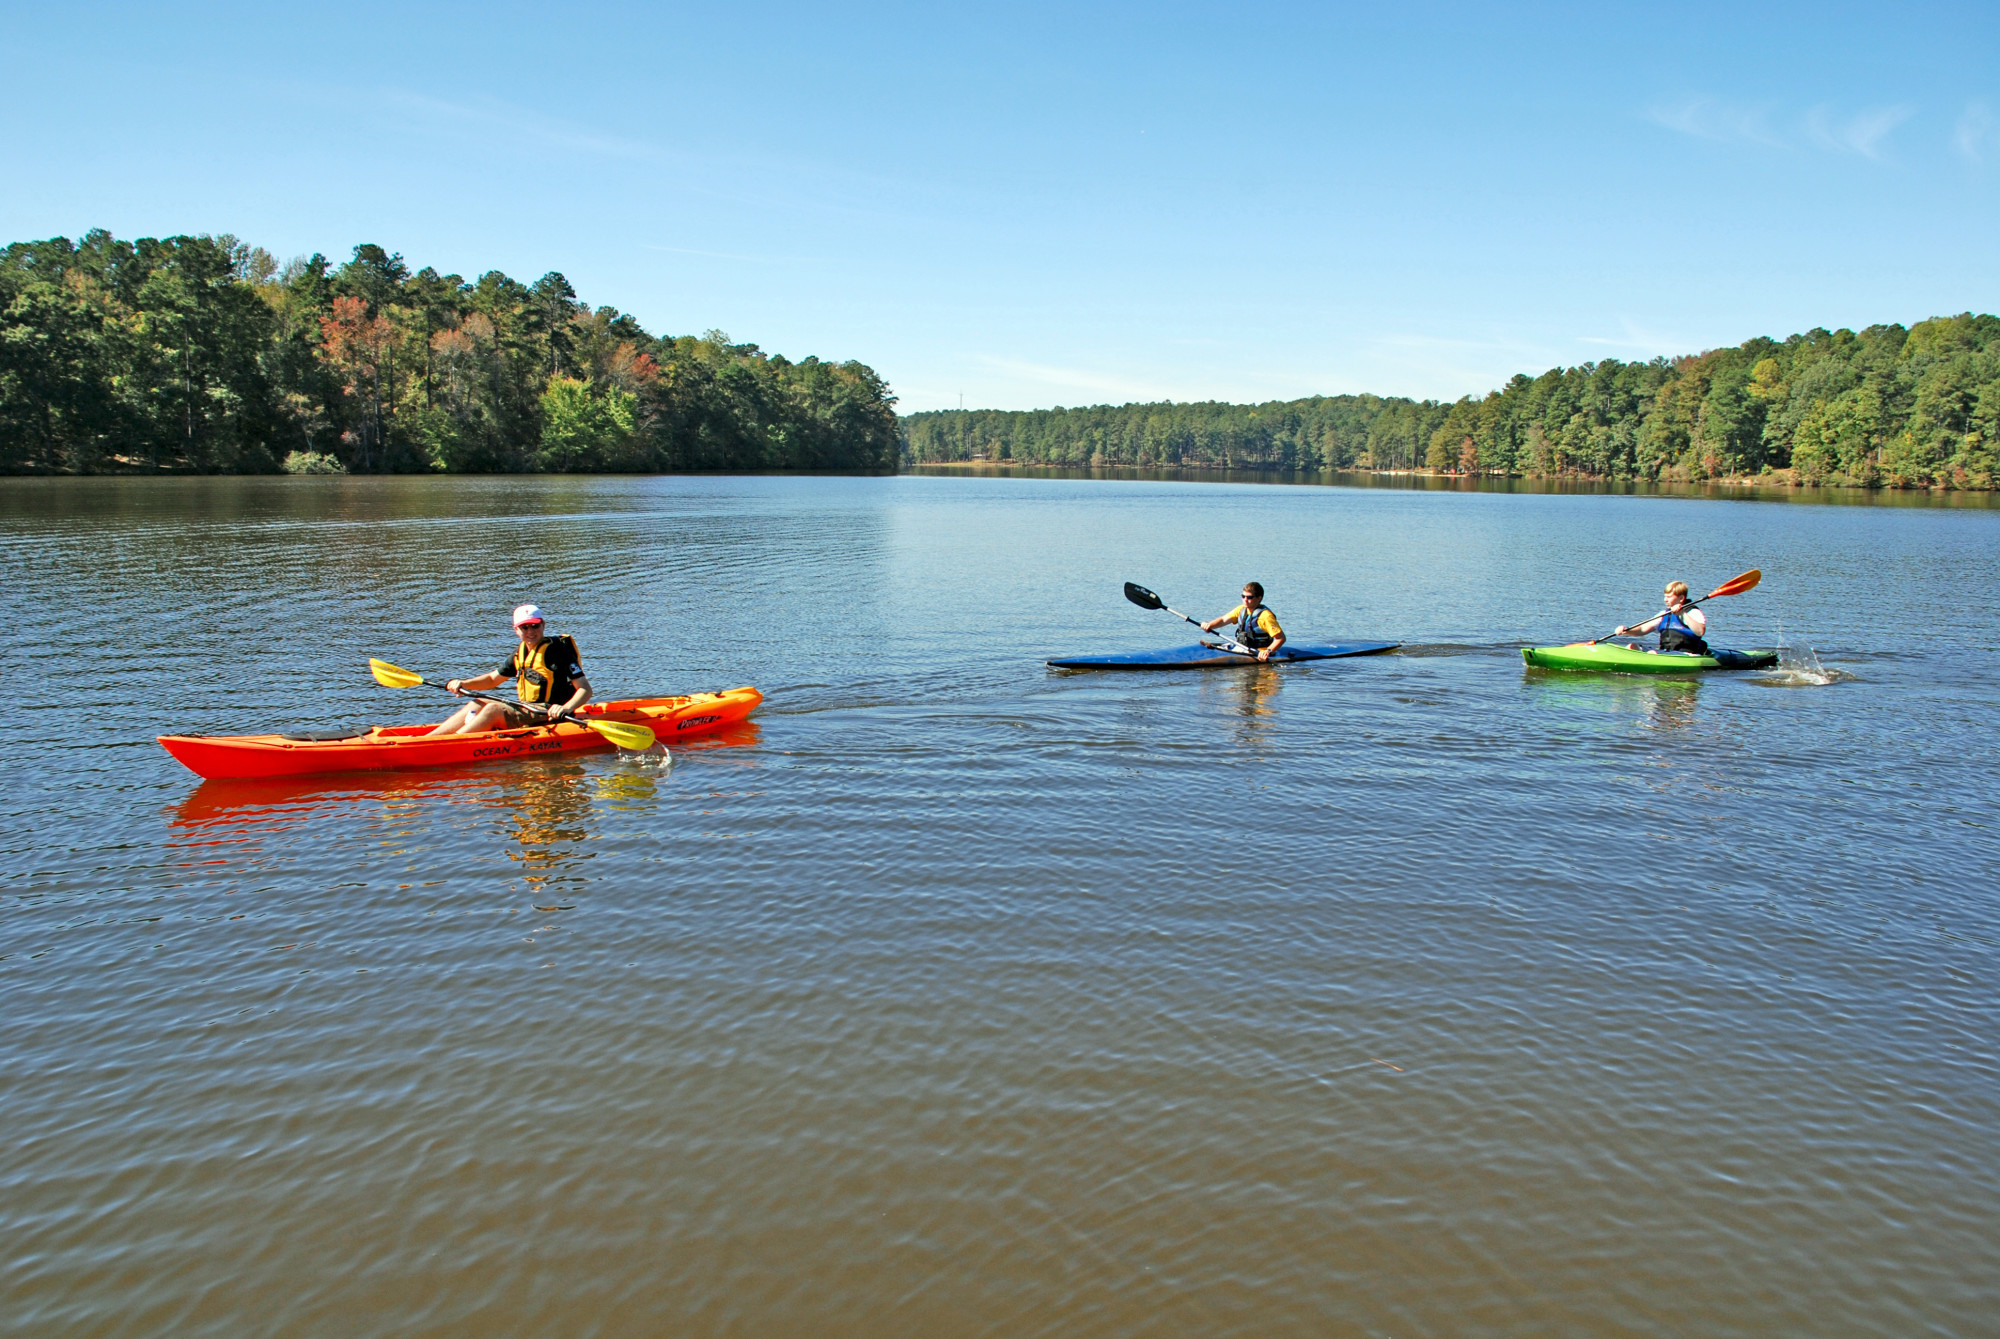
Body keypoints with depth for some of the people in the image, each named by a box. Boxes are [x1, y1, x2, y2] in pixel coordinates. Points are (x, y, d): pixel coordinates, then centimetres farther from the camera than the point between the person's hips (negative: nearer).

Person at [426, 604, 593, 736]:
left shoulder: (557, 650, -12)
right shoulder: (520, 653, 11)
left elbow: (586, 689, -18)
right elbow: (492, 679, 23)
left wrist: (566, 709, -36)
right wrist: (462, 683, 6)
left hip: (551, 716, -8)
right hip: (528, 712, 8)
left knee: (494, 709, -23)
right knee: (476, 705, -3)